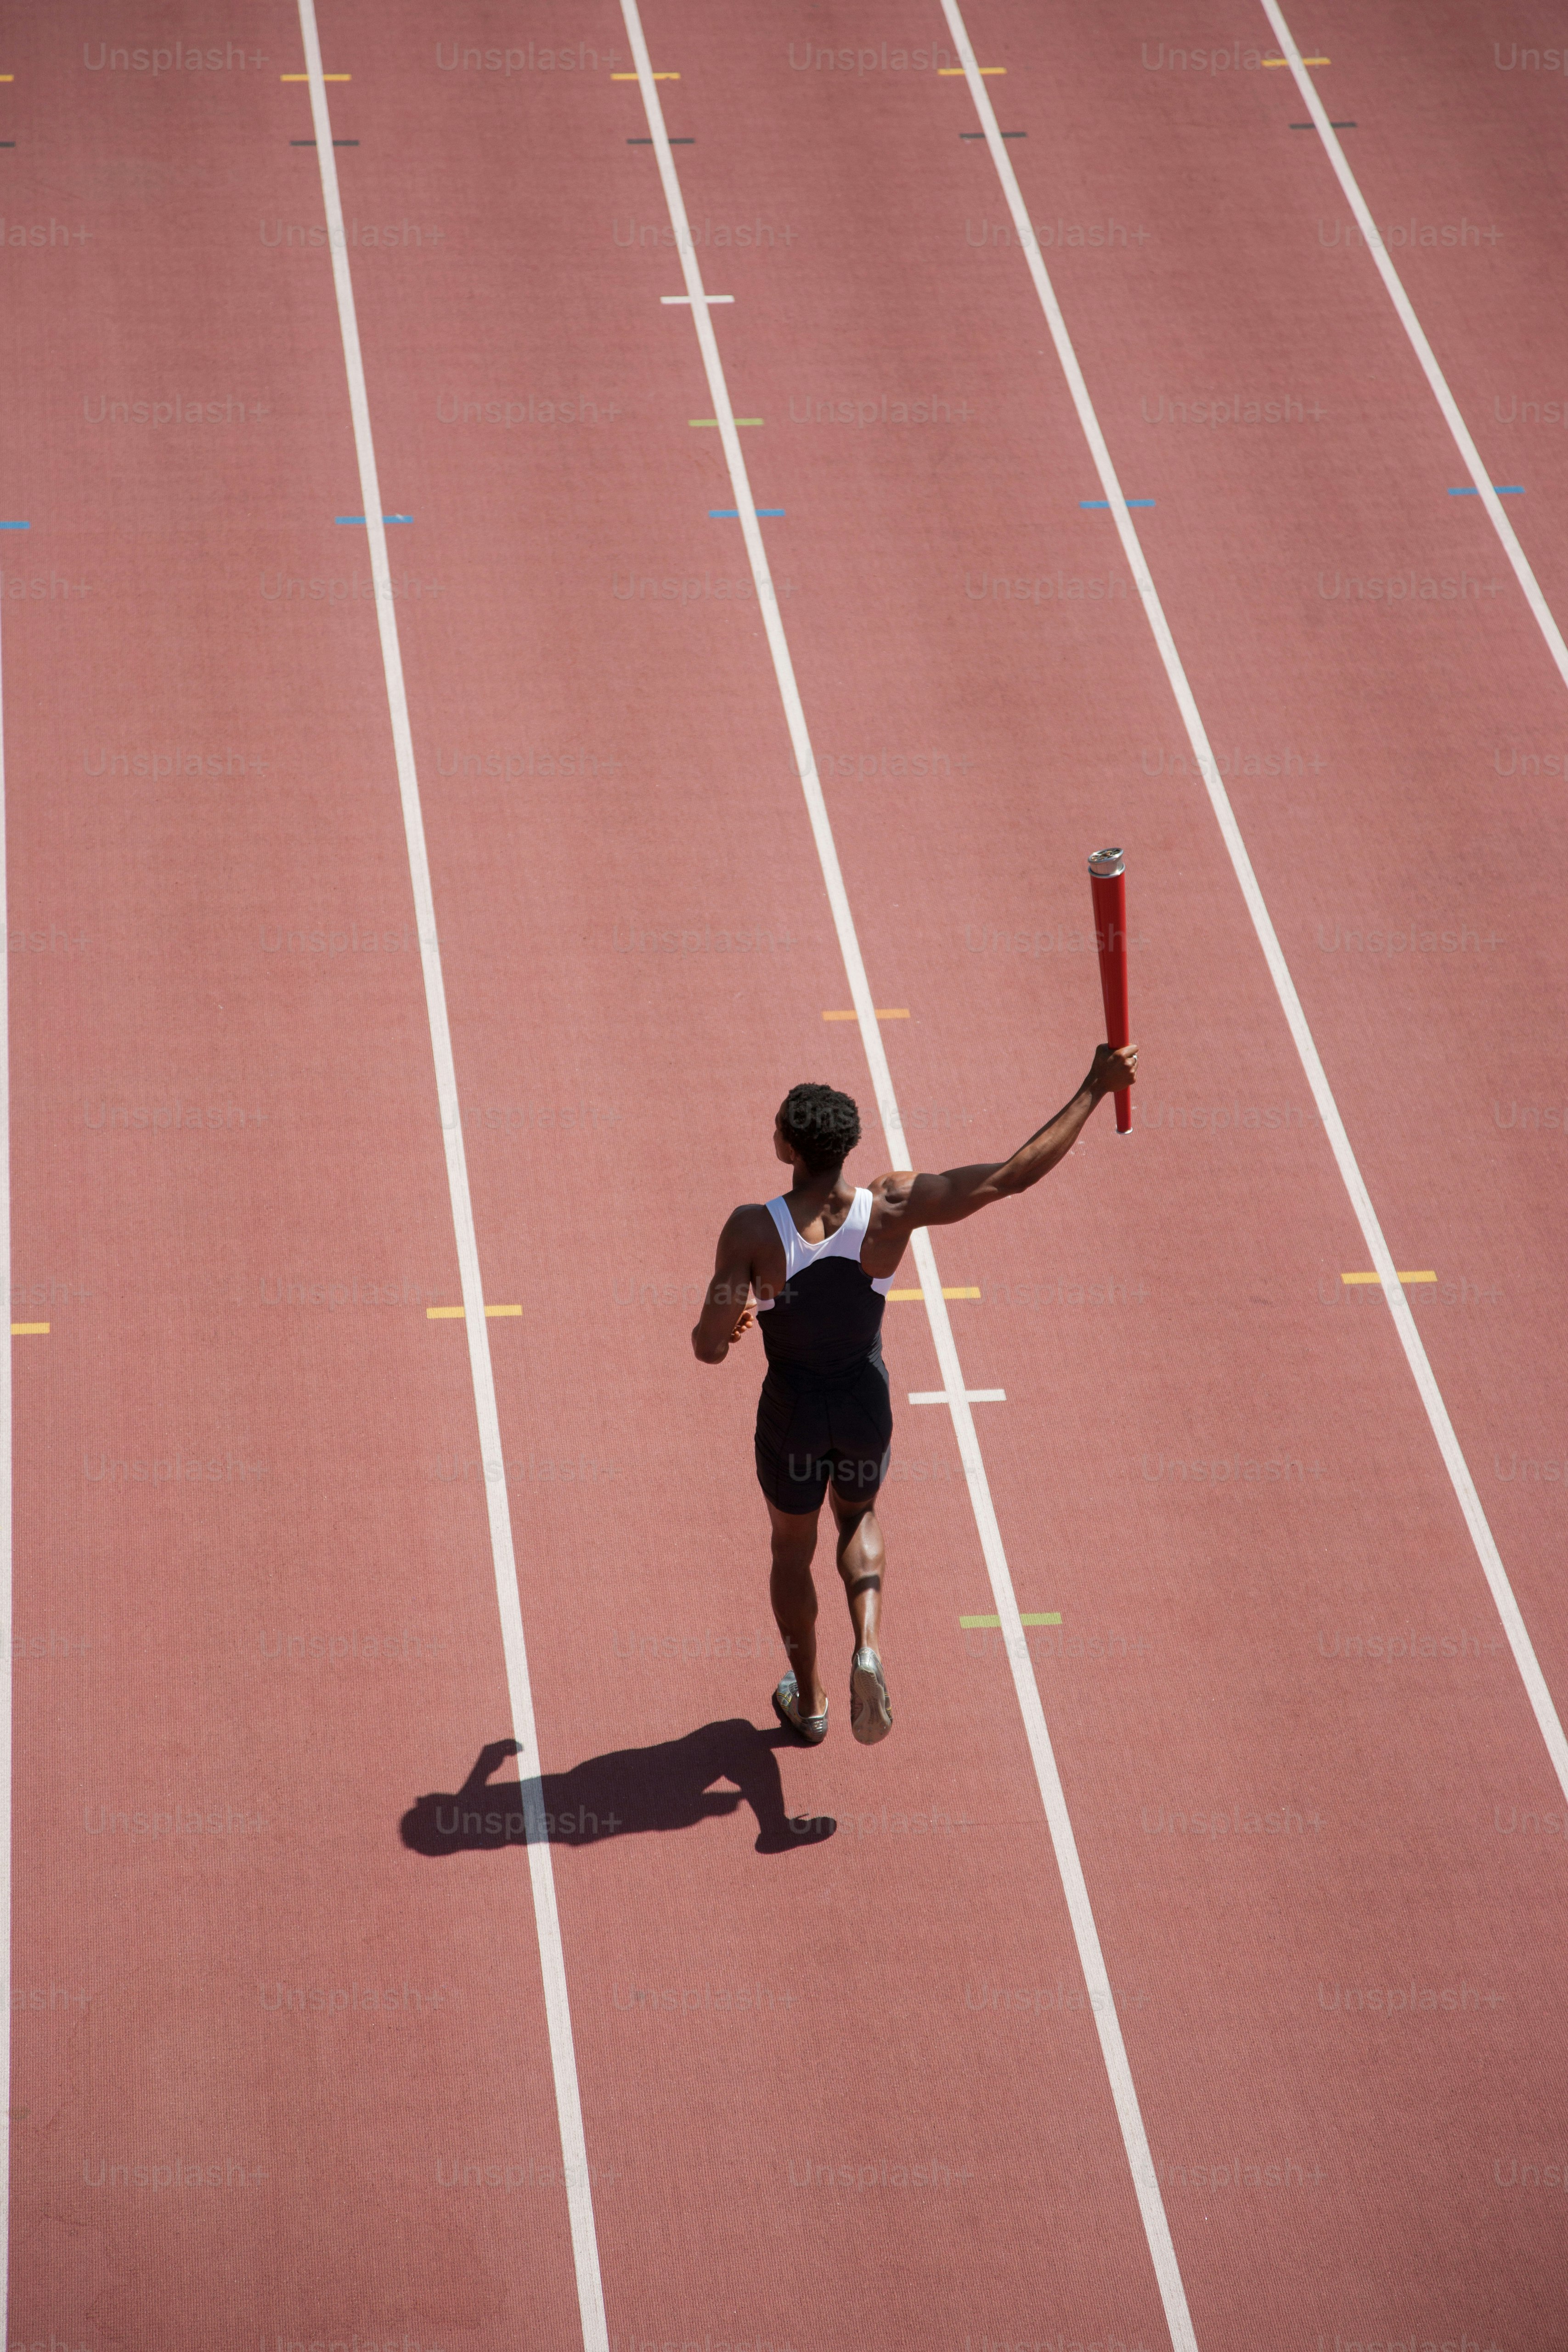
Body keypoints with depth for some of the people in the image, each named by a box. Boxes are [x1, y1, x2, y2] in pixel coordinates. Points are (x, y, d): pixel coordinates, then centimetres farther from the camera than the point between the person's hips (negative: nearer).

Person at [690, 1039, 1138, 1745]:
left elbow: (710, 1348, -25)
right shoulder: (892, 1208, -22)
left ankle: (807, 1702, 42)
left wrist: (715, 1324, 1)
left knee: (792, 1546, 25)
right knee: (858, 1519, 32)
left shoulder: (753, 1231, -27)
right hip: (866, 1403, 2)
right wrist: (1095, 1089, -12)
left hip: (792, 1414, -2)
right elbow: (1015, 1174, -19)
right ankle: (867, 1649, 5)